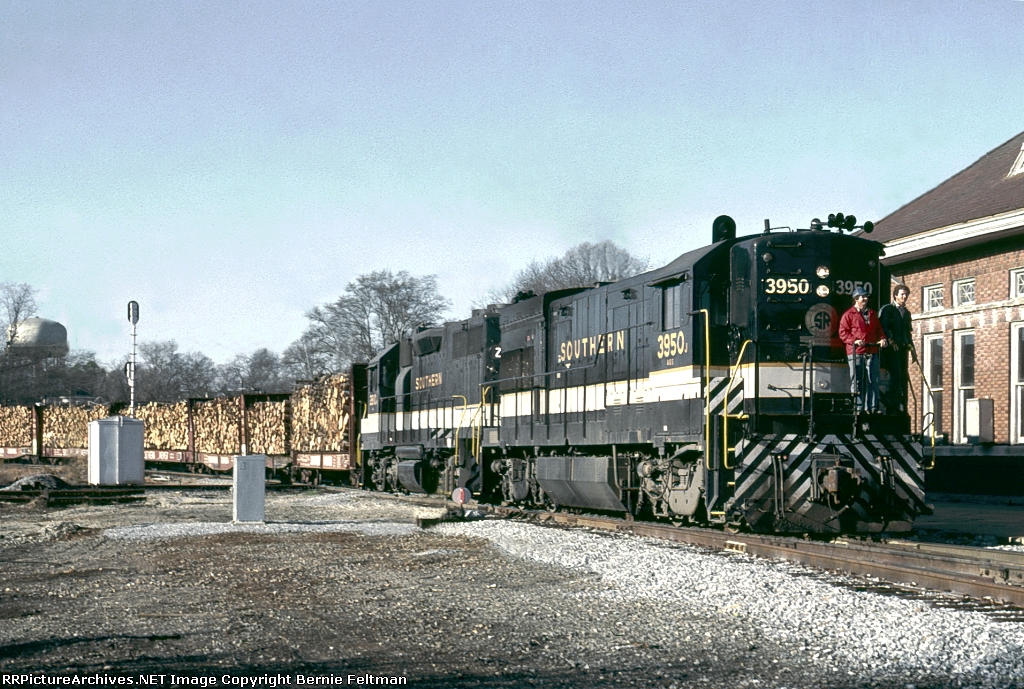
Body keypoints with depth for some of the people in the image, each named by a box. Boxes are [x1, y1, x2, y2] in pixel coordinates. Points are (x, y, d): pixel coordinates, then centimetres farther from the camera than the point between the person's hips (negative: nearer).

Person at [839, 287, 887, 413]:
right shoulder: (848, 315, 3)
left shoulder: (872, 313, 20)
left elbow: (878, 329, 23)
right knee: (857, 381, -4)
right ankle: (858, 408, -1)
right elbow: (843, 332, -3)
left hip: (872, 352, 5)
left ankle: (872, 407, 5)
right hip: (856, 353, -5)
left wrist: (882, 338, 3)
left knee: (873, 381, 2)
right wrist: (854, 341, -16)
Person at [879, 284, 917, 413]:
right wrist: (890, 341, -18)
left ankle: (902, 407, 3)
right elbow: (883, 327, -7)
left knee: (903, 378, 2)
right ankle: (892, 406, -16)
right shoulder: (887, 309, 3)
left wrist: (912, 349, 17)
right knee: (895, 376, -15)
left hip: (903, 348, 6)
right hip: (891, 349, -6)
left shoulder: (906, 312, 22)